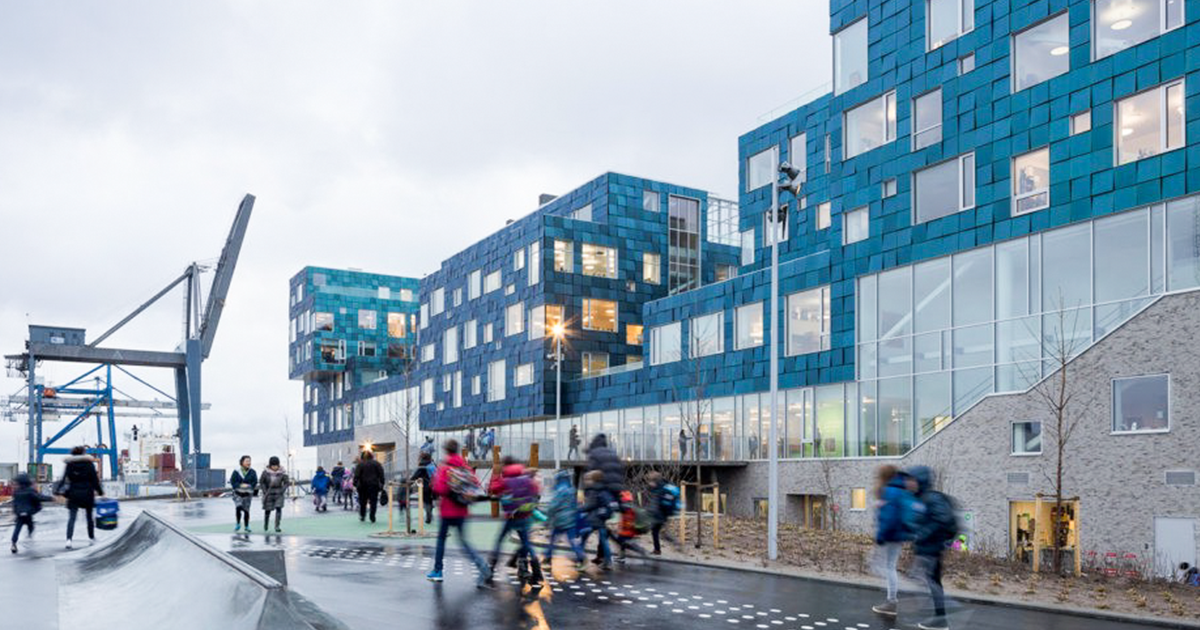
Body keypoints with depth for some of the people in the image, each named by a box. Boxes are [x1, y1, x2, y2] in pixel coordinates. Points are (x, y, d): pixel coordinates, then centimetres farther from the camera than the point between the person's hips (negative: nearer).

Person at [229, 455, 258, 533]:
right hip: (238, 493, -1)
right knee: (238, 507, -17)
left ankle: (246, 526, 15)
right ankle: (238, 524, 3)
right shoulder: (236, 471, 0)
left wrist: (248, 486, -13)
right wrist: (240, 485, -13)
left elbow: (255, 482, 2)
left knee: (246, 510, 0)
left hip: (247, 494, 1)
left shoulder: (252, 472, 2)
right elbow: (232, 481, -1)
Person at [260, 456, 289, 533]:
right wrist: (265, 491, -6)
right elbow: (261, 482, 1)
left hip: (279, 493, 0)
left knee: (279, 508, -14)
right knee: (267, 510, 7)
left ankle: (277, 527, -9)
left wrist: (282, 491, -10)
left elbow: (286, 482, -1)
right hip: (269, 494, 0)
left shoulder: (282, 473, -10)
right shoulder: (266, 472, -11)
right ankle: (266, 525, 33)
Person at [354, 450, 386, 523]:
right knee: (373, 501, 0)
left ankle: (362, 516, 18)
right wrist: (382, 484, 4)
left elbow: (356, 476, -5)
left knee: (363, 501, 13)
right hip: (374, 485, 0)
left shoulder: (360, 464, 2)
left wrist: (355, 485, -5)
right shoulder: (377, 464, 6)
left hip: (363, 485, 0)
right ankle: (372, 517, -7)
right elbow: (381, 475, 3)